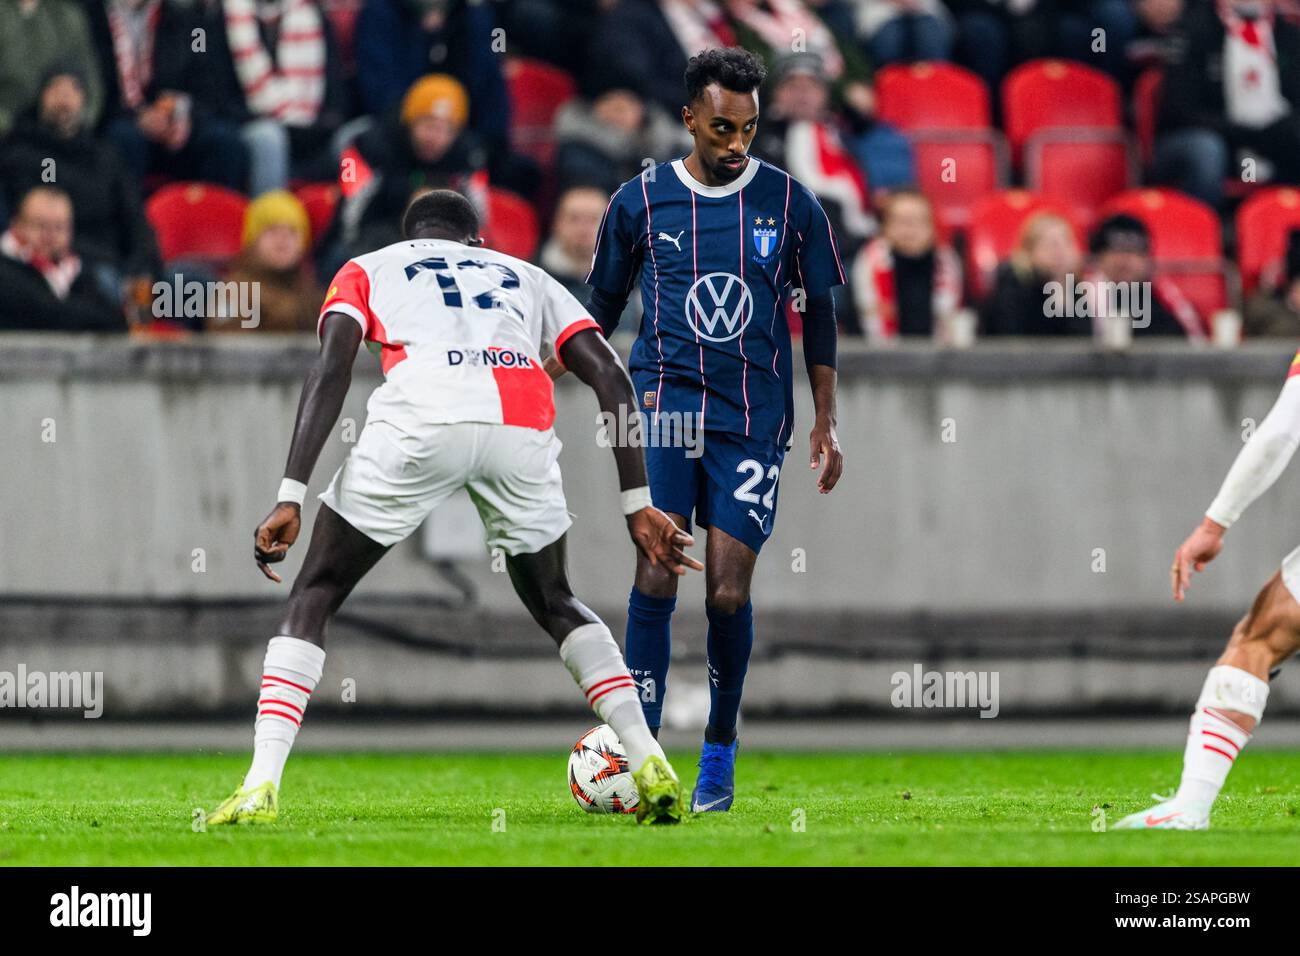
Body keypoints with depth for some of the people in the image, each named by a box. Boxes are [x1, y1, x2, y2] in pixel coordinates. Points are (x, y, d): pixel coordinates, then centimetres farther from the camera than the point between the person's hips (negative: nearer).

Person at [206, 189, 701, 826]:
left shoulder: (369, 270, 30)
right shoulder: (528, 278, 37)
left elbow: (330, 372, 11)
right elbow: (611, 378, 23)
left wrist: (290, 499, 4)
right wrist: (638, 505, 22)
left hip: (420, 424, -2)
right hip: (522, 429, 2)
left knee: (313, 598, 14)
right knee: (554, 603, 28)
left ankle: (261, 787, -1)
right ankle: (649, 764, 13)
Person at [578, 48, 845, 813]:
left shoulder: (791, 204, 2)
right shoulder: (640, 202, 2)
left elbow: (819, 312, 10)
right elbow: (601, 310, 13)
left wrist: (827, 420, 7)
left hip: (754, 419, 0)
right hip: (664, 405, 0)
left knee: (729, 593, -3)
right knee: (656, 577, -13)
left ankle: (720, 754, 14)